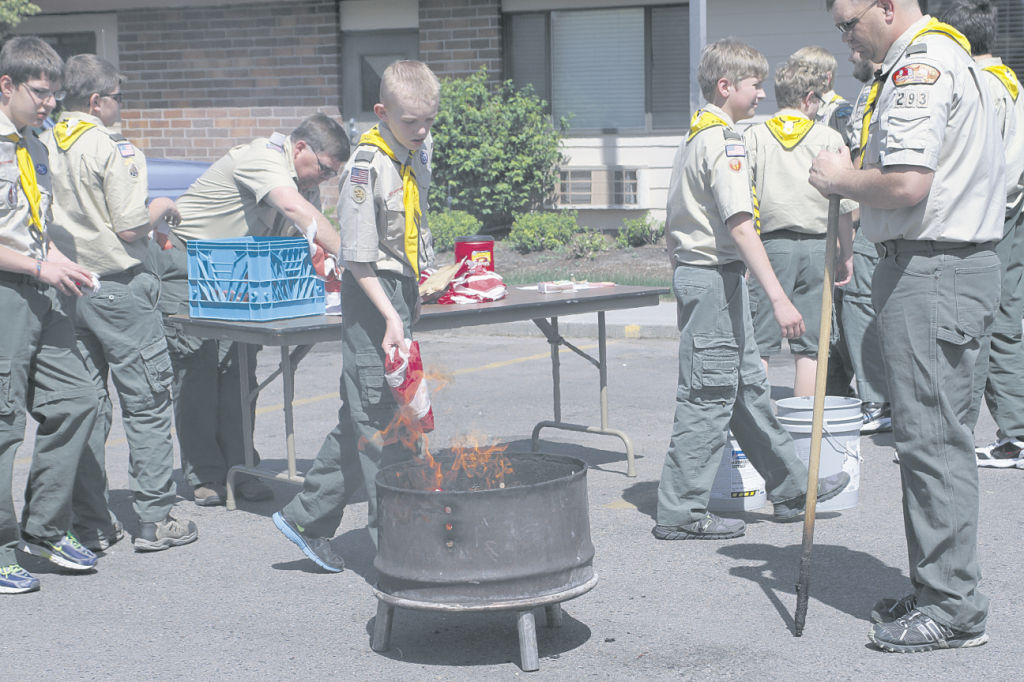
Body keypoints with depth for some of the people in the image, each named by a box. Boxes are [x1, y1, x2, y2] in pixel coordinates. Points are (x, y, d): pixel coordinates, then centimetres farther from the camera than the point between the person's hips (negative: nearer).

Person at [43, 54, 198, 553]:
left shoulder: (42, 147, 4)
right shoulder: (114, 150, -14)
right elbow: (130, 231, -17)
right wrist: (159, 210, 2)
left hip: (67, 288, 6)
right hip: (118, 289, -6)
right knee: (146, 405, 3)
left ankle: (90, 524, 12)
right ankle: (154, 521, 6)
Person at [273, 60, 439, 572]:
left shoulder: (417, 149, 9)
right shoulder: (368, 165, -18)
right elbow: (358, 259, -18)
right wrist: (391, 317, -23)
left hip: (400, 293, 9)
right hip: (373, 297, -9)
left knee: (362, 418, 12)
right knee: (385, 421, -6)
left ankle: (306, 519, 22)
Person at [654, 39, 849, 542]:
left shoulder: (693, 138, 16)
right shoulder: (724, 142, -15)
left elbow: (674, 222, 19)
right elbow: (740, 225, -25)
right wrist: (778, 298, -28)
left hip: (691, 271, 10)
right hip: (716, 277, -10)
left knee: (747, 386, 15)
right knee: (709, 394, -5)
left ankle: (791, 488, 25)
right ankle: (680, 513, 0)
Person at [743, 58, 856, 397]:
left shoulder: (754, 136, 2)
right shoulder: (829, 138, 2)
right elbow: (843, 205, 1)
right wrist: (846, 255, 11)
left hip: (770, 245, 0)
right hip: (816, 247, 0)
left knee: (758, 345, 2)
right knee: (809, 347, 6)